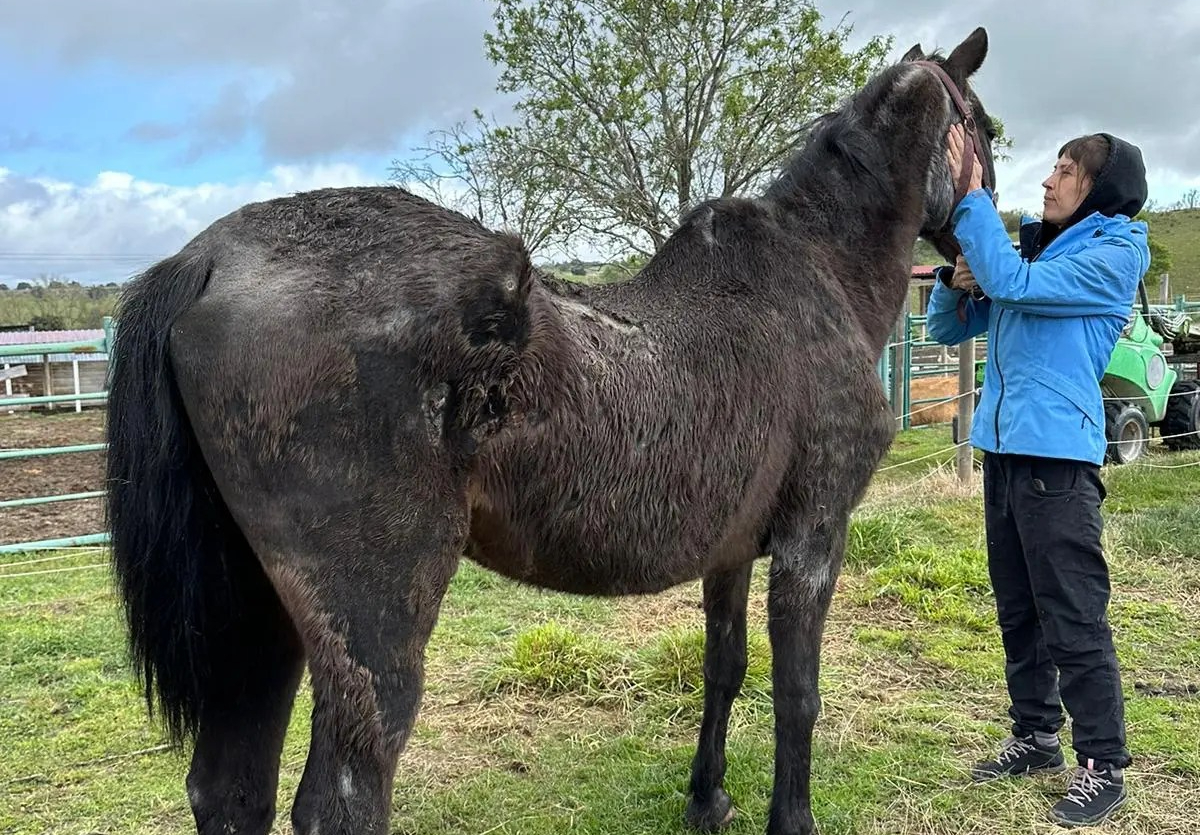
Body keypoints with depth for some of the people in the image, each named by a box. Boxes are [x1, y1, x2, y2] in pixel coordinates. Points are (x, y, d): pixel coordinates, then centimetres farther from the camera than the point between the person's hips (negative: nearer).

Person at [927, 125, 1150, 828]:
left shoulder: (1115, 255, -5)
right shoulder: (1033, 249, 17)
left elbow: (1014, 284, -20)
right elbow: (949, 329, 17)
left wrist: (971, 196, -16)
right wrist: (956, 281, -3)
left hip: (1058, 456, -8)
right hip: (1004, 451, 8)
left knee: (1075, 619, -4)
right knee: (1018, 610, 15)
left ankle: (1103, 765, 8)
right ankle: (1036, 737, 28)